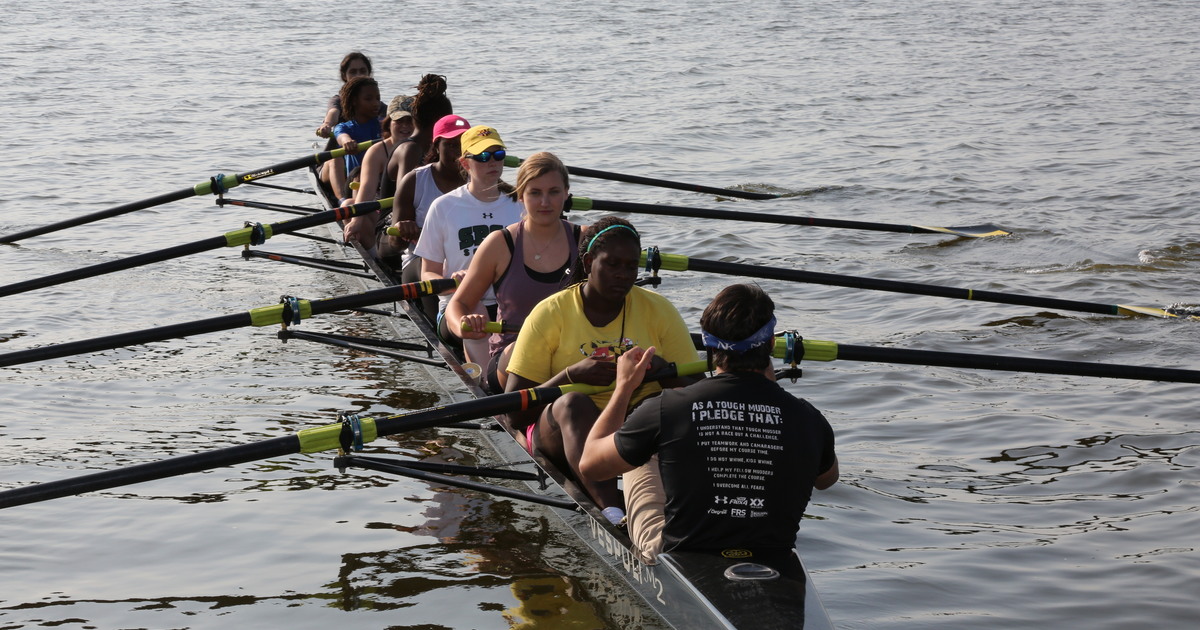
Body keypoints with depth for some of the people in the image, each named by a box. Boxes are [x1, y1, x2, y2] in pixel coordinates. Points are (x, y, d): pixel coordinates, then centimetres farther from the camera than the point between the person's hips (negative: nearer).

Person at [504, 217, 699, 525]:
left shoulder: (658, 310, 6)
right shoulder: (551, 313, -2)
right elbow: (515, 415, -7)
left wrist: (661, 368, -18)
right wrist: (571, 375, -22)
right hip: (568, 435, -2)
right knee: (573, 403, -35)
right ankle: (612, 510, -55)